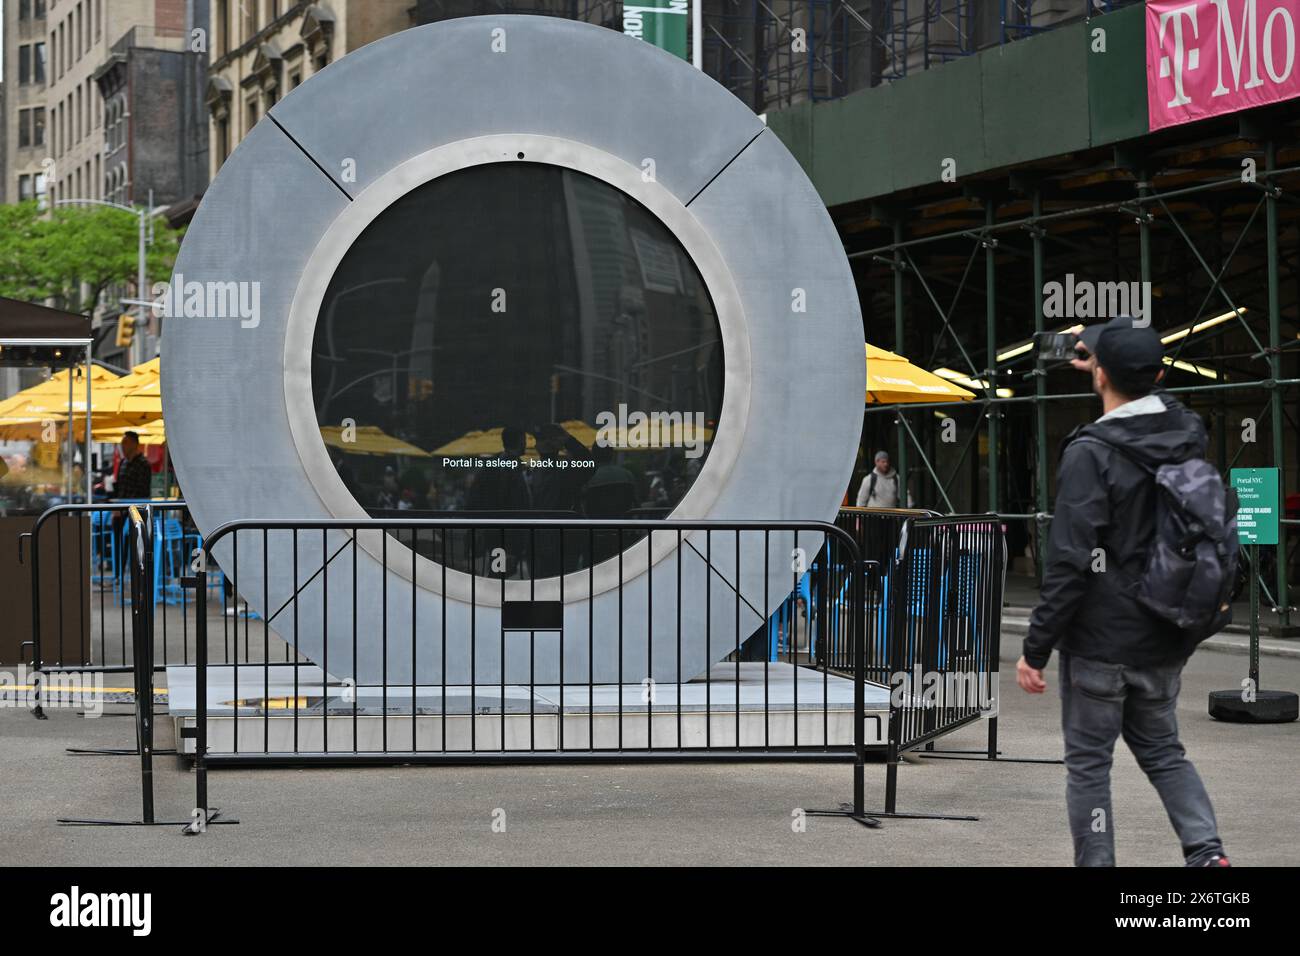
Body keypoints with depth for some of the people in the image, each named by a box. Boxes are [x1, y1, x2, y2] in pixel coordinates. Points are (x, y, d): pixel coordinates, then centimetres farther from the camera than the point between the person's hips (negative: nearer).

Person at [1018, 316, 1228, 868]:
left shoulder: (1090, 453, -18)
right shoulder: (1188, 435, 0)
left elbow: (1070, 563, -21)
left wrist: (1036, 648, -15)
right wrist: (1112, 375, 37)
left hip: (1100, 641, -6)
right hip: (1165, 640, 6)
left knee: (1088, 764, 5)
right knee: (1162, 750, 19)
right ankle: (1205, 849, 2)